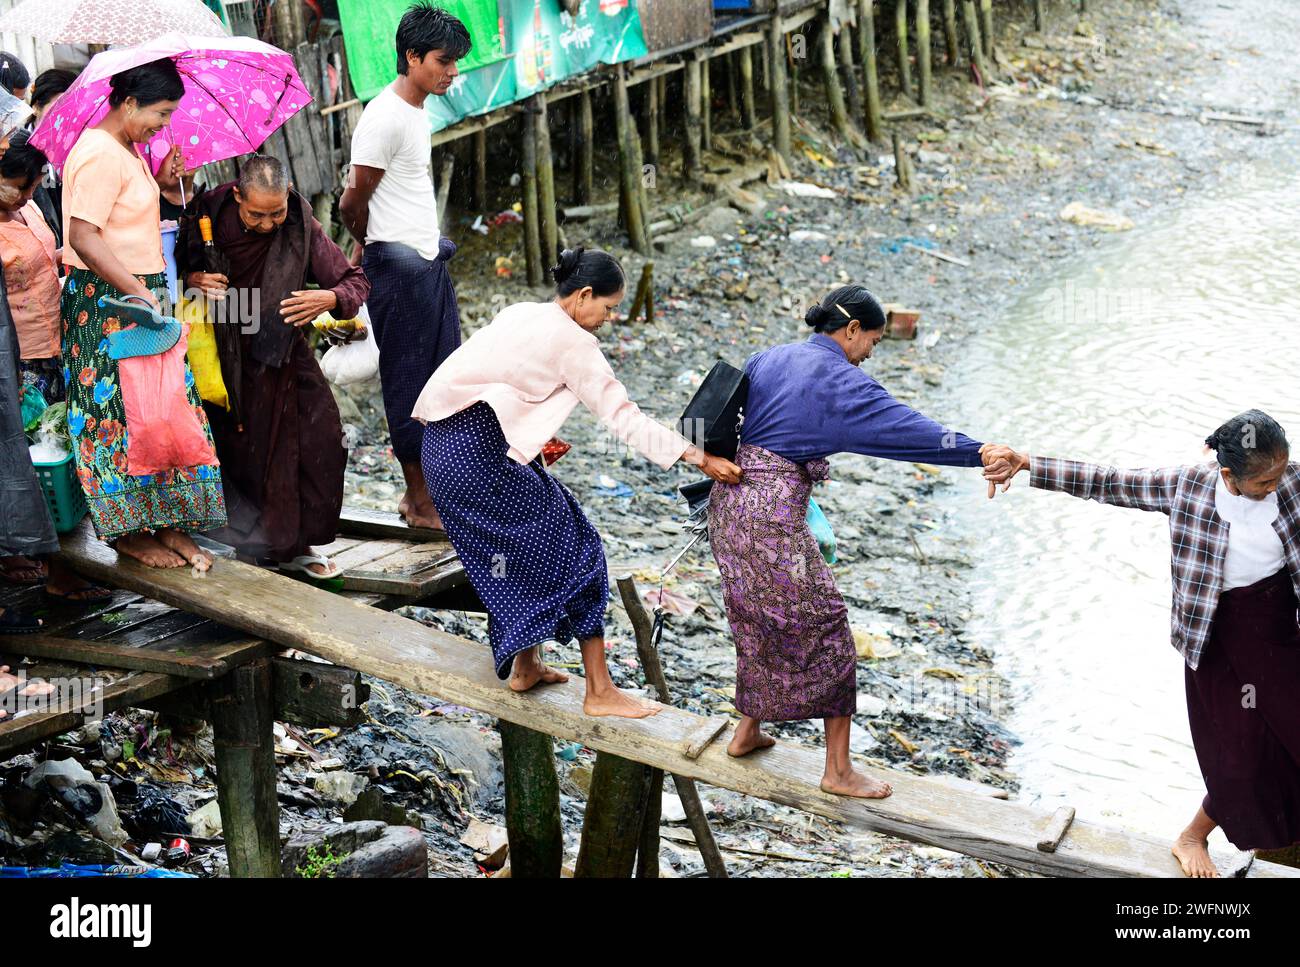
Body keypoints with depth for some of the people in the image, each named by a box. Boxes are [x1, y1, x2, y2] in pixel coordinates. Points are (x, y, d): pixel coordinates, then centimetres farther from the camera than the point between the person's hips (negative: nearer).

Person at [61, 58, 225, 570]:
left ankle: (169, 524, 12)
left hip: (139, 295, 10)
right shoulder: (100, 155, -17)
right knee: (123, 415, -4)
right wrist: (140, 294, -24)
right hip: (107, 305, -10)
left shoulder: (127, 151, 15)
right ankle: (127, 532, 6)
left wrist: (164, 183, 7)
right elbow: (84, 238, -24)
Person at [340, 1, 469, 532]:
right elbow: (353, 204, -13)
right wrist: (379, 247, 4)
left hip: (429, 261, 9)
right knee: (407, 381, -1)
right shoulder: (385, 117, -17)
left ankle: (428, 488, 20)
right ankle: (419, 500, 8)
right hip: (399, 268, -9)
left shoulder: (416, 110, 12)